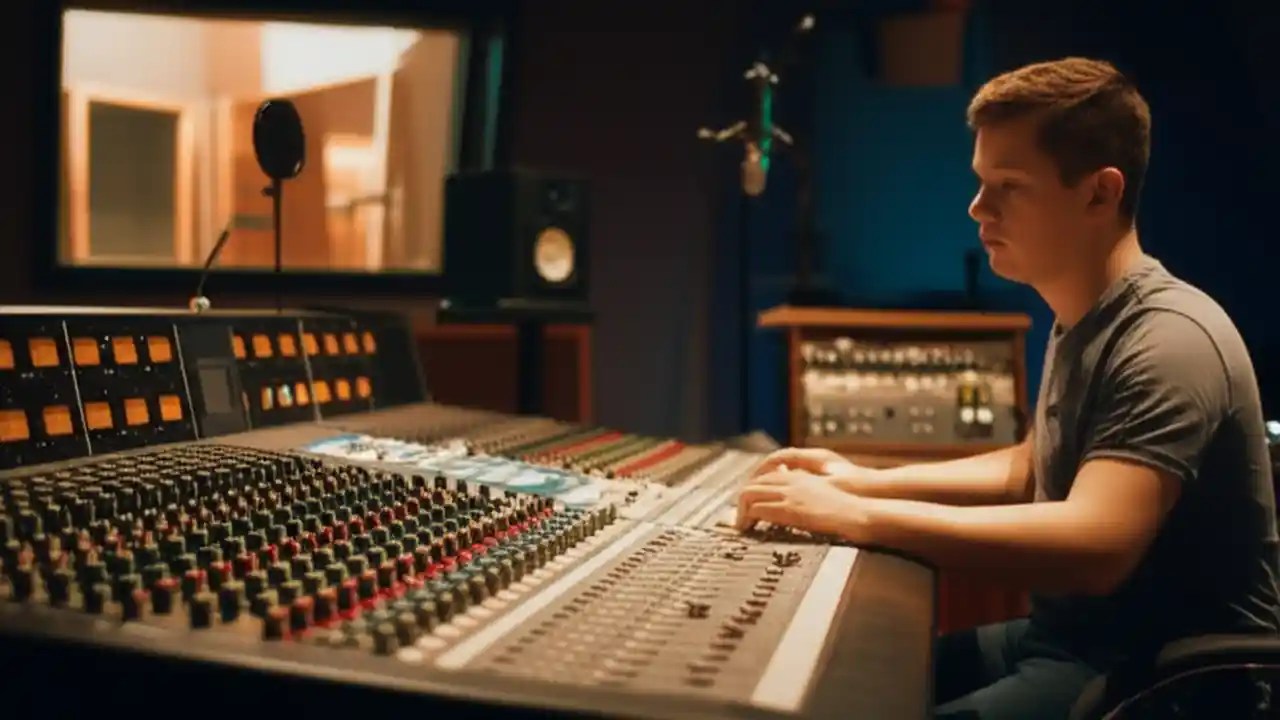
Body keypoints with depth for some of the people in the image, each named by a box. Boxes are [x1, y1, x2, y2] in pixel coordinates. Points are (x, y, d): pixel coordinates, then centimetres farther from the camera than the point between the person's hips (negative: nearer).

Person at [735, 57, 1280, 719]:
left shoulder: (1168, 341, -22)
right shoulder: (1080, 321, 9)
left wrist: (857, 517, -31)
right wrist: (868, 482, 8)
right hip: (1071, 637, 9)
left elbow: (1094, 548, -34)